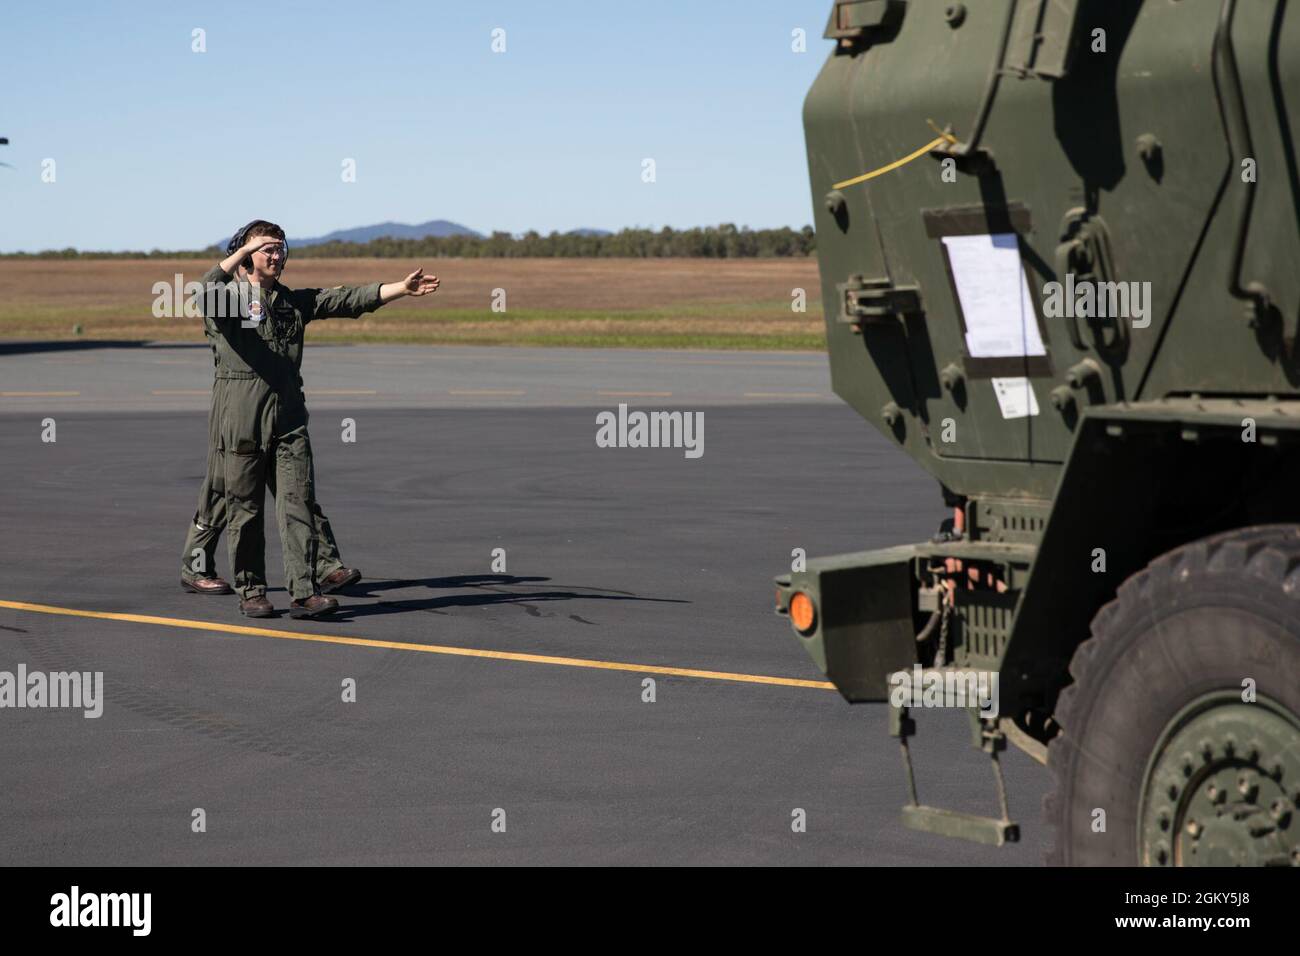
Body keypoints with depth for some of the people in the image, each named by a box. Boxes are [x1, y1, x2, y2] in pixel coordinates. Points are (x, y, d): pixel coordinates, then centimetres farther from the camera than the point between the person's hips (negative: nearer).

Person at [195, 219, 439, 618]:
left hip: (288, 417, 4)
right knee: (245, 509, 2)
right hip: (241, 418, -4)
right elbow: (208, 290, -22)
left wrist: (401, 288, -3)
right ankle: (250, 592, 12)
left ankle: (303, 592, -7)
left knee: (299, 503, -5)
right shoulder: (228, 297, 2)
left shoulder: (295, 301, 16)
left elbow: (347, 299, 8)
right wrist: (243, 251, -34)